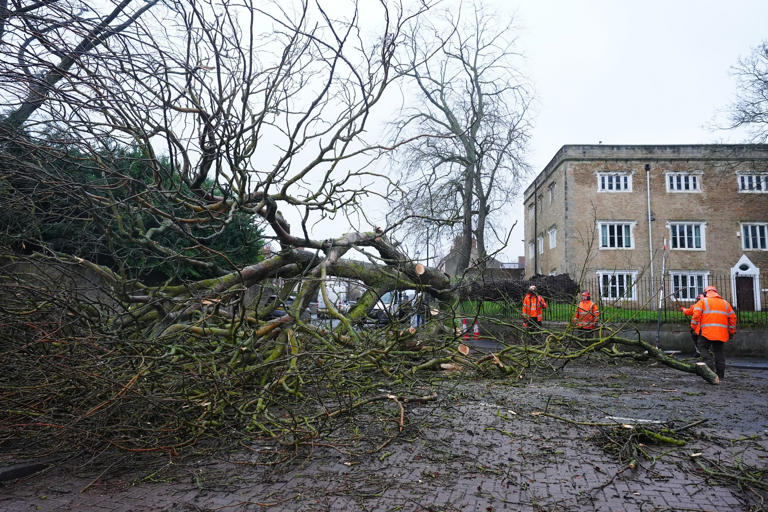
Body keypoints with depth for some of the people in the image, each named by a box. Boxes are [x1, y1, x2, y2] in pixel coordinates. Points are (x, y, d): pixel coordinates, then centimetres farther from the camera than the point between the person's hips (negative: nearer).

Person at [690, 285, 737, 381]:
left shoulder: (702, 301, 5)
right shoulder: (725, 303, 19)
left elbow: (696, 315, -6)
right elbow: (732, 317, 18)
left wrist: (693, 327, 0)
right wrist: (732, 332, 22)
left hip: (707, 331, -5)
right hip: (721, 333, 5)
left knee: (703, 348, 3)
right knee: (719, 351, 10)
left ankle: (709, 365, -16)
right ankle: (720, 373, 9)